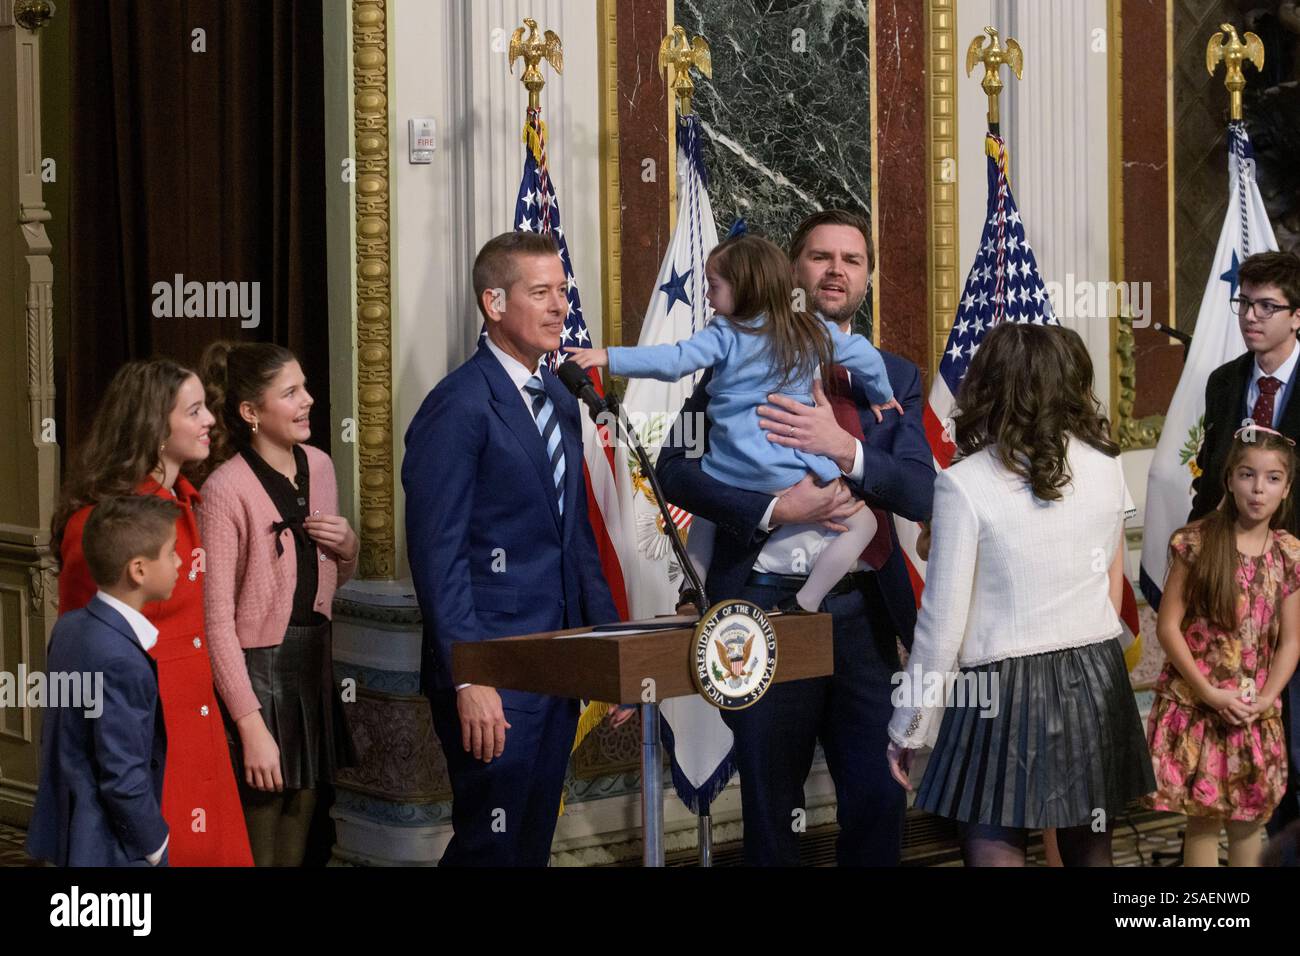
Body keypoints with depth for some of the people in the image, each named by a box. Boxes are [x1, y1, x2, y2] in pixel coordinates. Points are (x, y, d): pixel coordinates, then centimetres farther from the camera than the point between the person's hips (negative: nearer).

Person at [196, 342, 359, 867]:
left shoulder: (319, 465, 5)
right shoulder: (226, 490, -17)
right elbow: (217, 621, -17)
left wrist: (348, 546, -4)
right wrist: (252, 726, -21)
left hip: (313, 668, 7)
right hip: (255, 672, -7)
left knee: (296, 841, 14)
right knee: (257, 847, 2)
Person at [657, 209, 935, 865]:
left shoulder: (895, 378, 9)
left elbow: (921, 493, -2)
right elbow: (676, 467, -6)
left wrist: (845, 448, -18)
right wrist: (776, 508, -16)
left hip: (864, 608, 2)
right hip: (771, 605, -2)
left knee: (879, 800, 4)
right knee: (772, 806, 9)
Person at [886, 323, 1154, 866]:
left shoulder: (964, 484, -12)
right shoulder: (1106, 466, 2)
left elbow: (943, 619, -10)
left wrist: (907, 727, -1)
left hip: (1007, 685, -5)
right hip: (1096, 678, 5)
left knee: (993, 851, -1)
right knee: (1091, 848, 15)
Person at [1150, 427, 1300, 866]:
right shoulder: (1197, 543, -7)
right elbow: (1168, 625, -8)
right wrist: (1208, 692, -13)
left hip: (1255, 711, 3)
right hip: (1196, 704, -3)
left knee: (1248, 815, 10)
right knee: (1203, 816, 0)